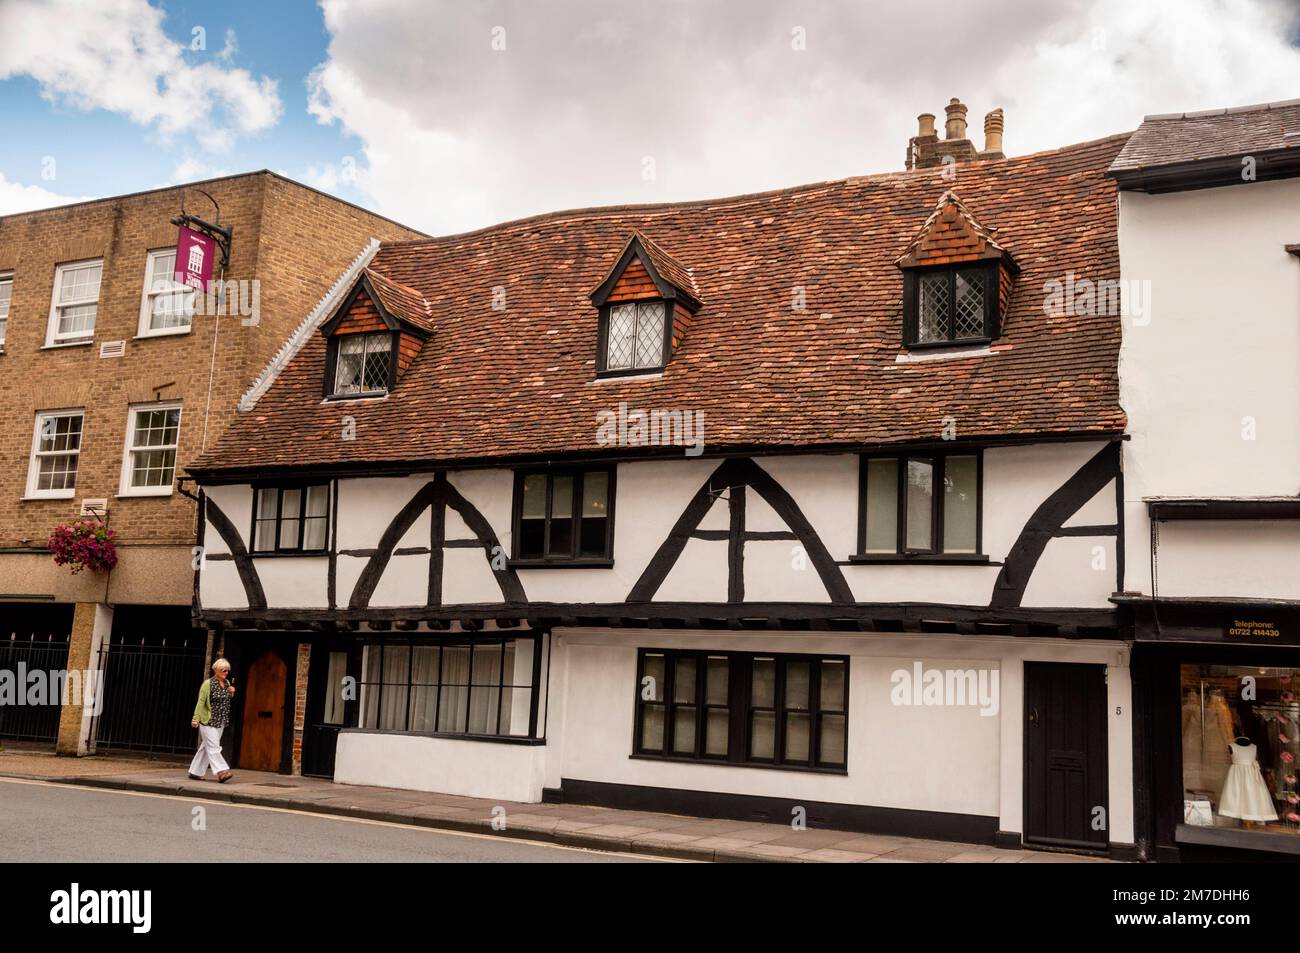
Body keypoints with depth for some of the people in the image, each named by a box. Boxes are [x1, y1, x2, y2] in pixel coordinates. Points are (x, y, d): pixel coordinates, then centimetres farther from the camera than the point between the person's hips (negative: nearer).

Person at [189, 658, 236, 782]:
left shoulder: (227, 683, 10)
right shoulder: (208, 684, -10)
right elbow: (201, 702, -13)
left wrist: (231, 693, 3)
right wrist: (196, 719, -17)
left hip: (220, 722, 7)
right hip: (208, 721, -7)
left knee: (206, 747, 10)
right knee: (213, 748, -11)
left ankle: (196, 773, 17)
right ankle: (221, 772, -18)